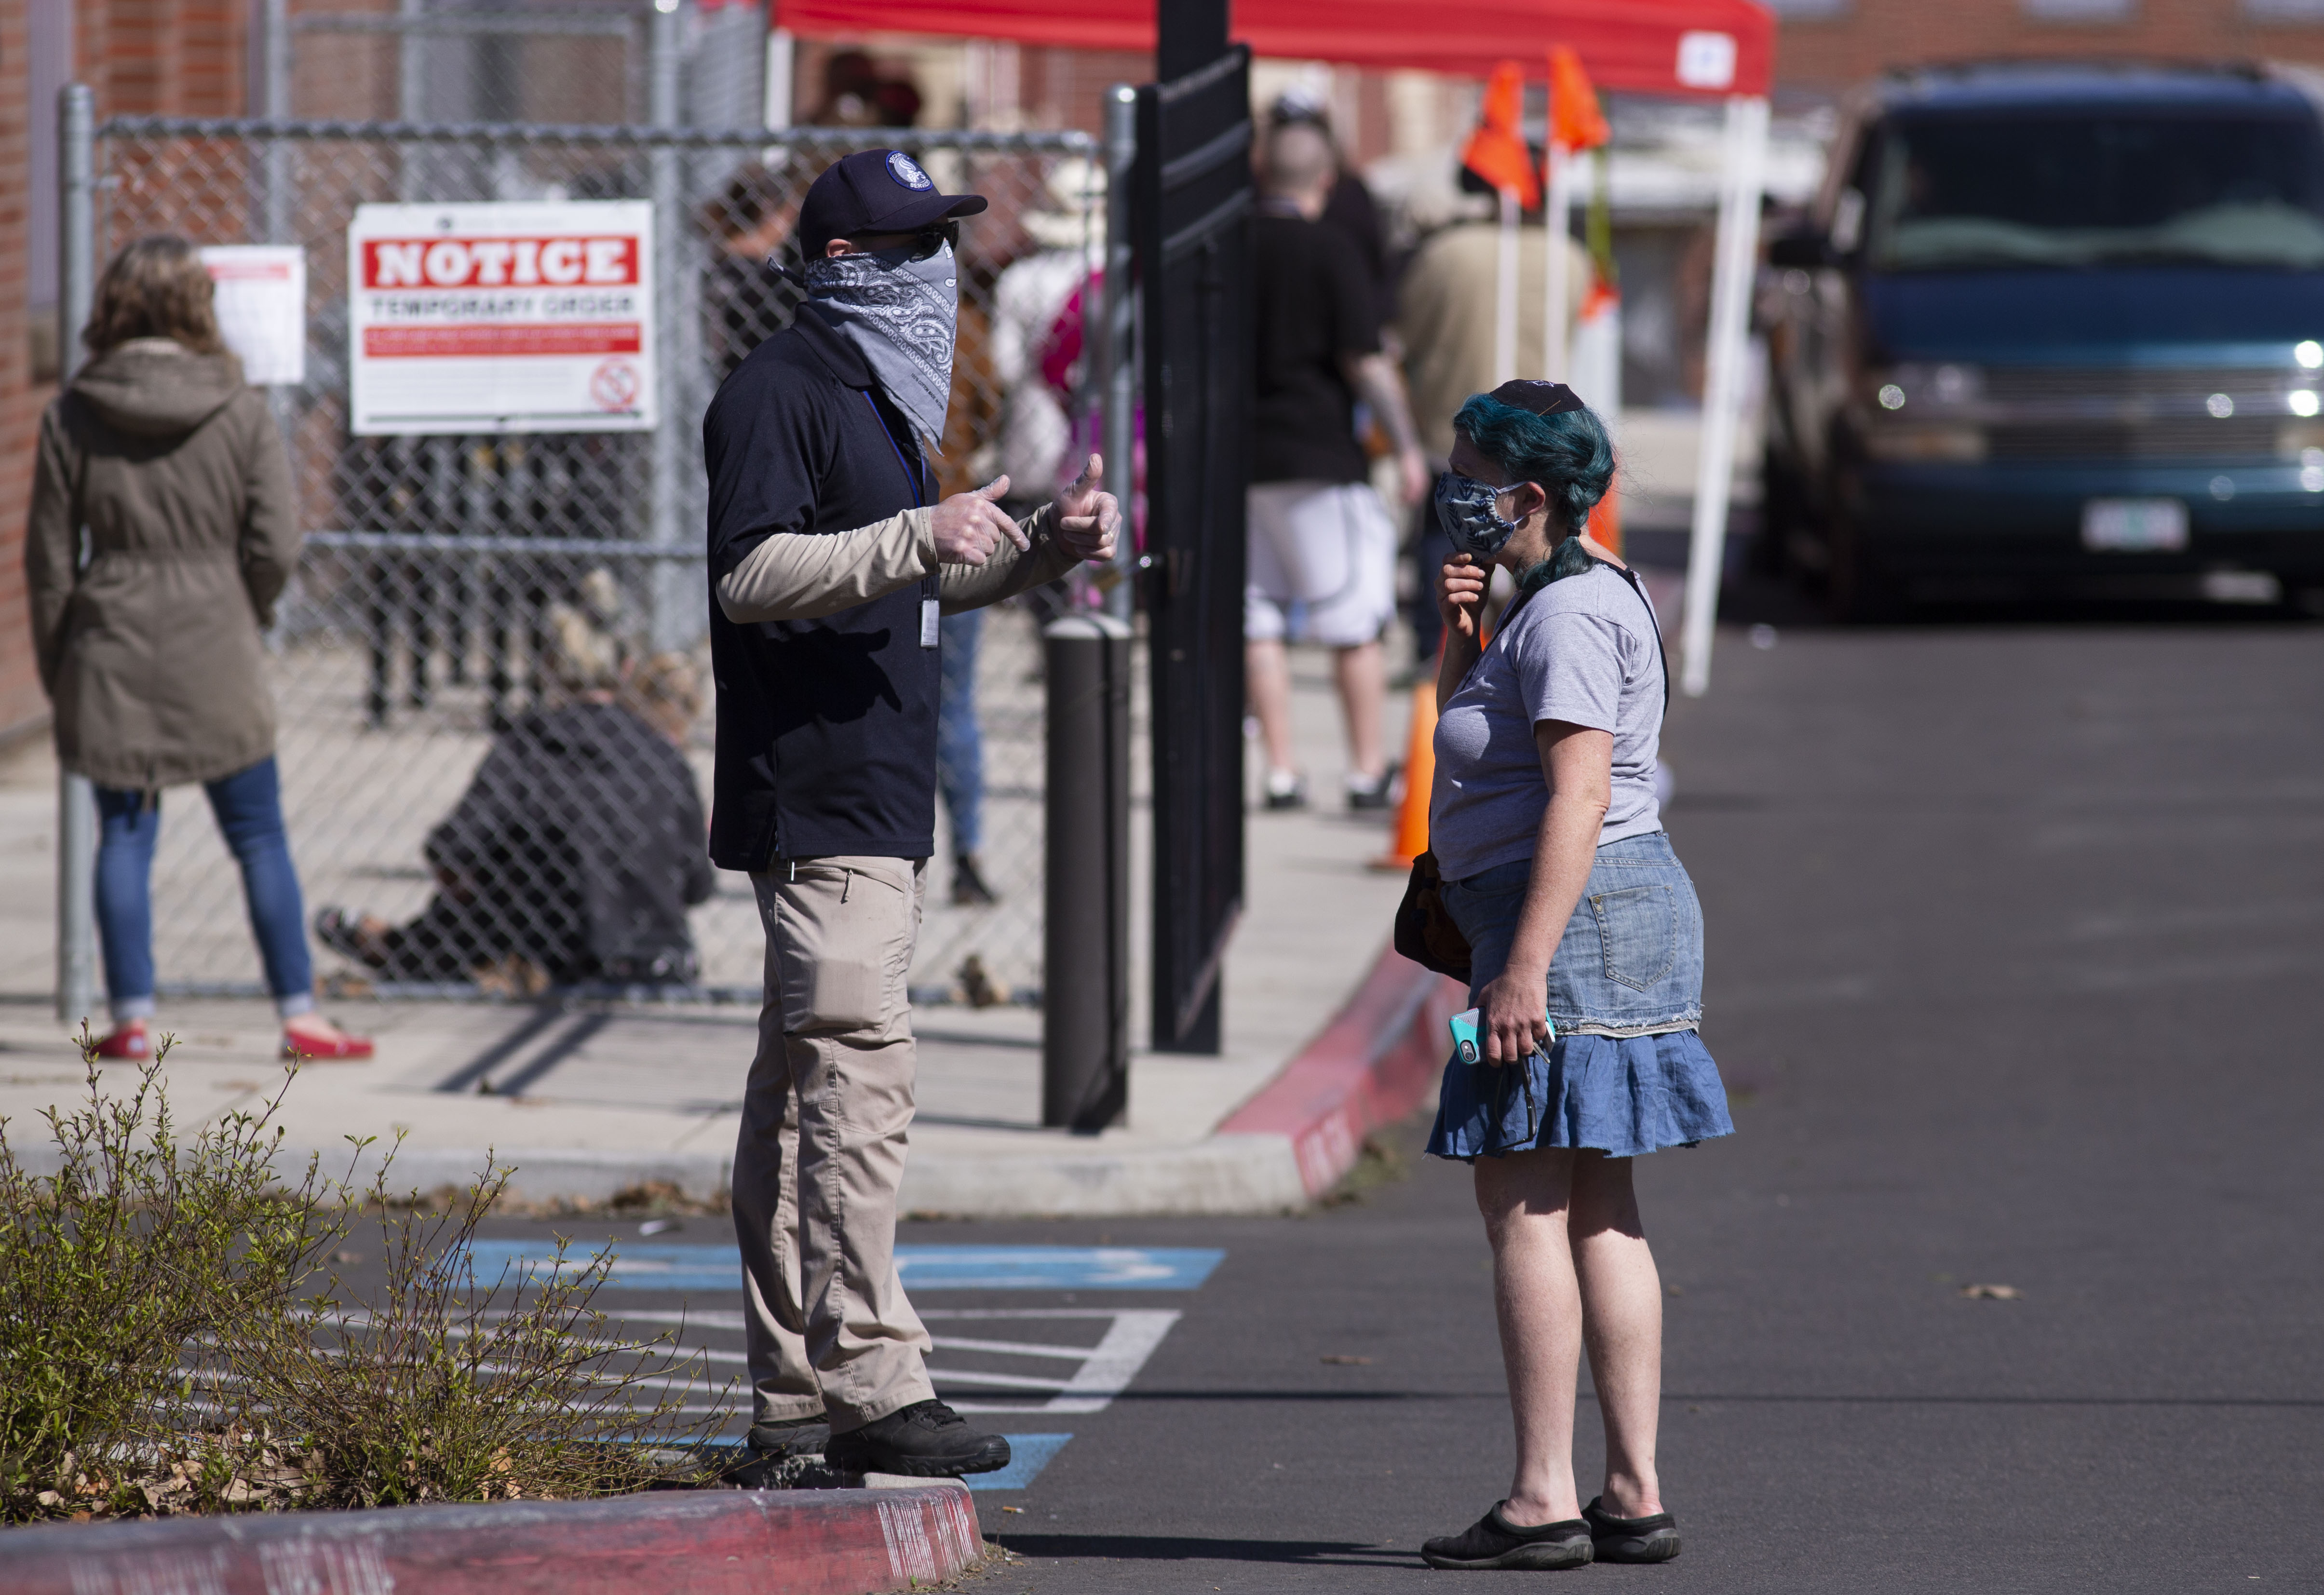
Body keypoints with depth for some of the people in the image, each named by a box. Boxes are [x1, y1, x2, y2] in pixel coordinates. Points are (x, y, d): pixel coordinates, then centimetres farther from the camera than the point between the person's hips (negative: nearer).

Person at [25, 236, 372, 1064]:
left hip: (110, 654, 1)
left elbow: (49, 553, 2)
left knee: (124, 837, 8)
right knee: (259, 840, 7)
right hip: (214, 653, -1)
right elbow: (274, 544, -7)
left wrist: (54, 666, 11)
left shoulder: (73, 415, -2)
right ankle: (298, 1013, 7)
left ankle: (132, 1017, 7)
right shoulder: (241, 412, -6)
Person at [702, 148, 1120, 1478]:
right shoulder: (779, 394, -10)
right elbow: (751, 574, -20)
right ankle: (869, 1384, -20)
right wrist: (919, 538, -28)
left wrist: (1041, 548, 15)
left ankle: (795, 1396, 11)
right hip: (817, 802, -10)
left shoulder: (880, 396, 22)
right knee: (860, 1073, -16)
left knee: (806, 1082, 10)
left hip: (883, 804, 10)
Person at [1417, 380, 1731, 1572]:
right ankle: (1633, 1496, 10)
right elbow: (1469, 748, 27)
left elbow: (1578, 795, -22)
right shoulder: (1555, 602, 19)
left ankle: (1543, 1501, -13)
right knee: (1595, 1209, 10)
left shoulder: (1571, 613, -14)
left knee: (1522, 1197, -10)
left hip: (1575, 914, -11)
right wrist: (1459, 634, 10)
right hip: (1602, 925, 11)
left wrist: (1524, 968, -26)